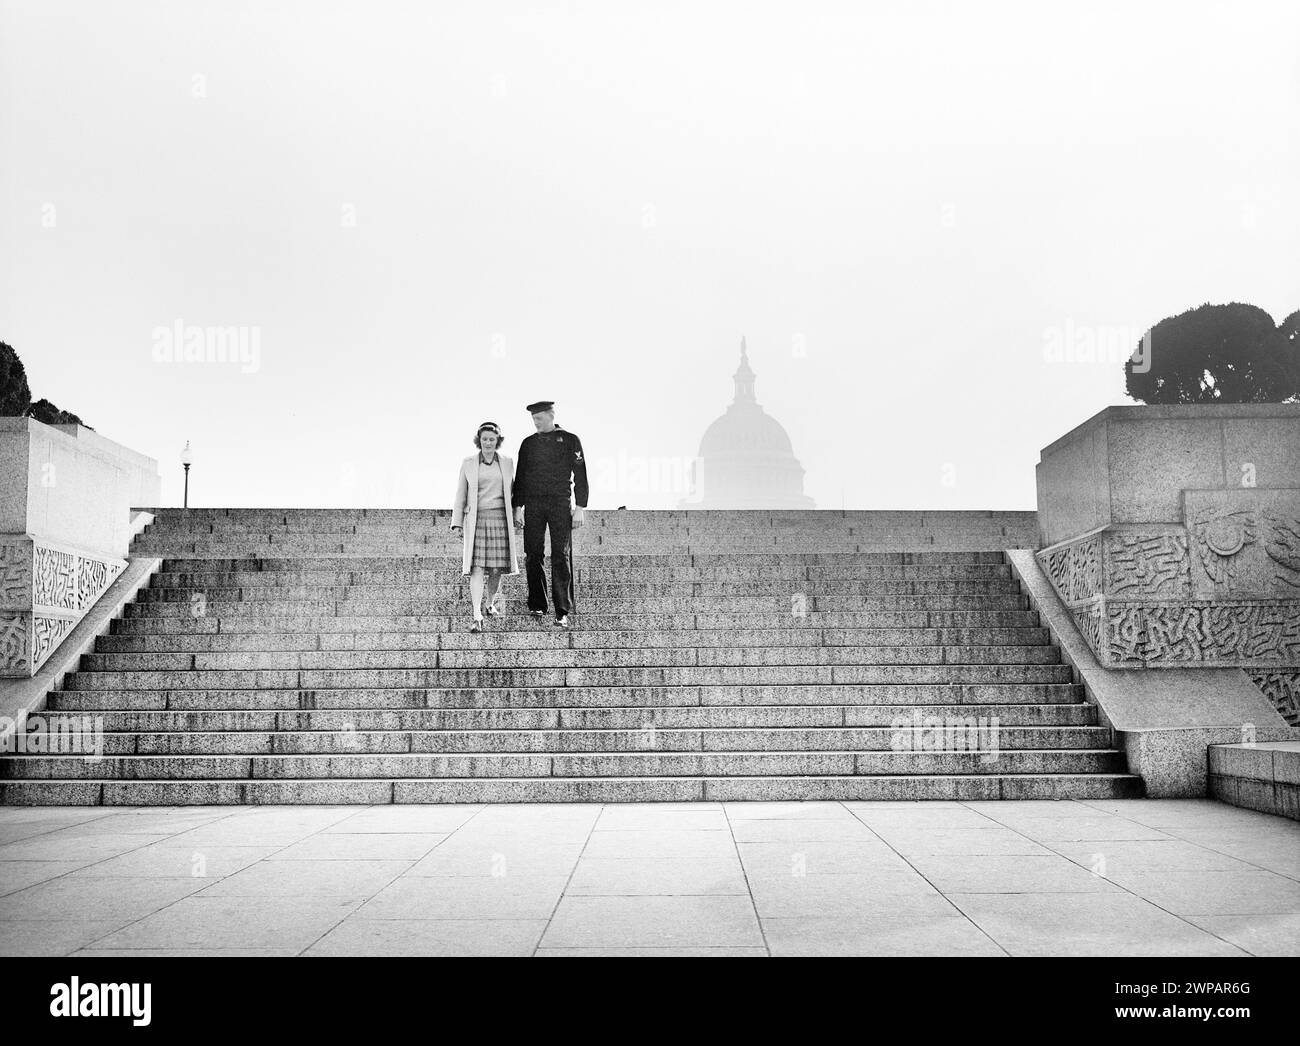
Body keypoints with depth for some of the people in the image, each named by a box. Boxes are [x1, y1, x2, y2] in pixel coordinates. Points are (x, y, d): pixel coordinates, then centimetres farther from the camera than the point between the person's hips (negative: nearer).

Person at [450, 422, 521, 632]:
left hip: (500, 519, 2)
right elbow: (460, 495, 7)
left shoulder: (507, 463, 9)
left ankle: (491, 603, 30)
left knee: (496, 567, 4)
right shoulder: (468, 463, 4)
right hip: (475, 519, -2)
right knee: (477, 567, -11)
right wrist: (457, 523, 2)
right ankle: (477, 616, -15)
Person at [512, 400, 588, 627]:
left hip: (560, 503, -3)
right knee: (532, 555, 0)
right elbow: (520, 477, 14)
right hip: (533, 504, 3)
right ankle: (537, 606, 10)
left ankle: (563, 612, -10)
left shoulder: (570, 440, 4)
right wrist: (517, 508, 7)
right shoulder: (528, 443, 12)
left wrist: (580, 508, -6)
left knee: (561, 556, -8)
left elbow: (580, 475, 1)